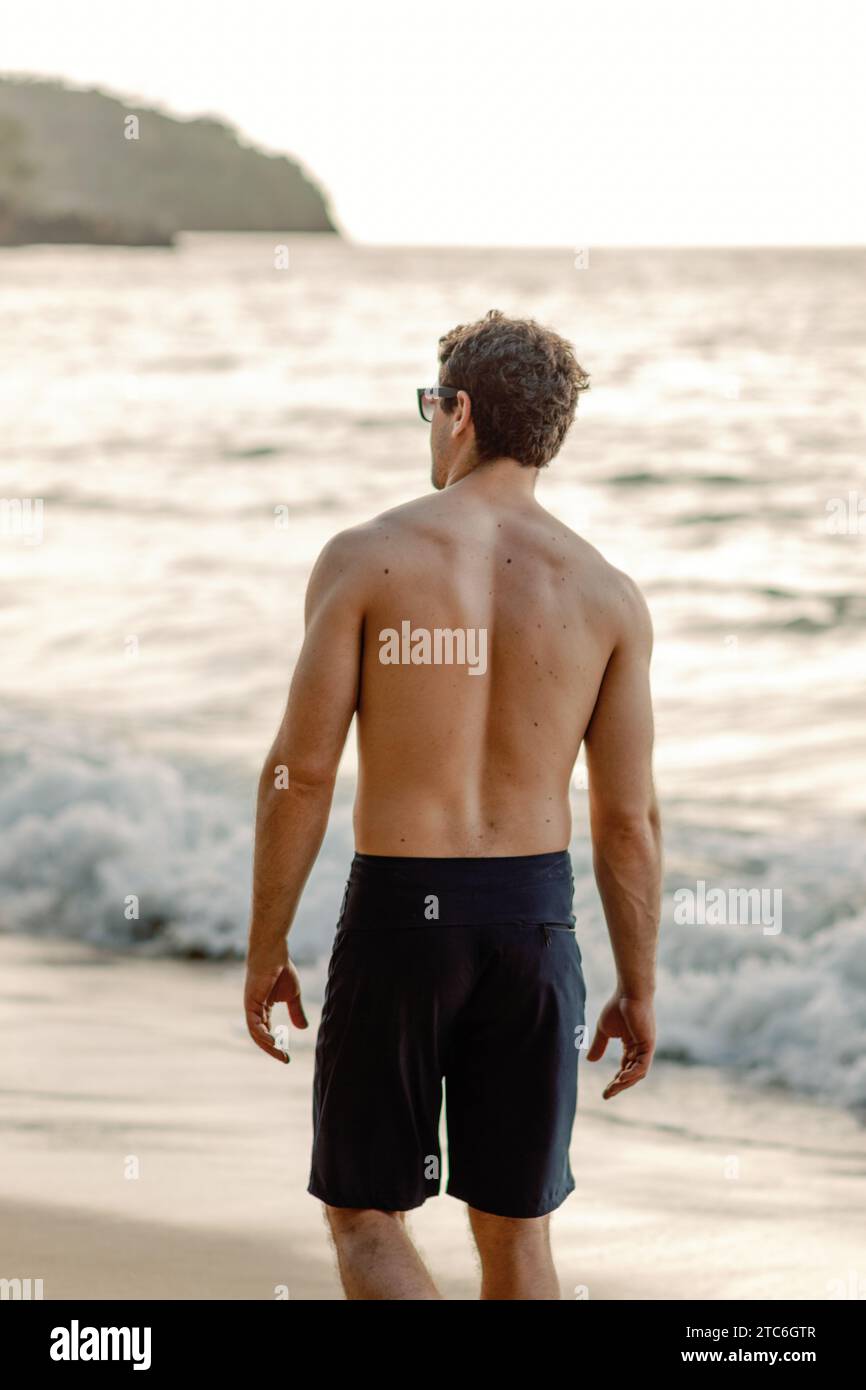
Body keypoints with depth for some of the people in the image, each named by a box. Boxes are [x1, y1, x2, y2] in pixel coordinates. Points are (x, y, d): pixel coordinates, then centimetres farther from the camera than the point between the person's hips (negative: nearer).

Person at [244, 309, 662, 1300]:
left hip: (398, 911, -2)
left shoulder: (367, 558, -7)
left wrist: (265, 949, 1)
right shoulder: (608, 595, 0)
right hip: (534, 919, 3)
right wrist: (638, 990, 10)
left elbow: (298, 771, -9)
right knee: (516, 1232, 14)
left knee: (364, 1220, 9)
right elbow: (628, 818, 0)